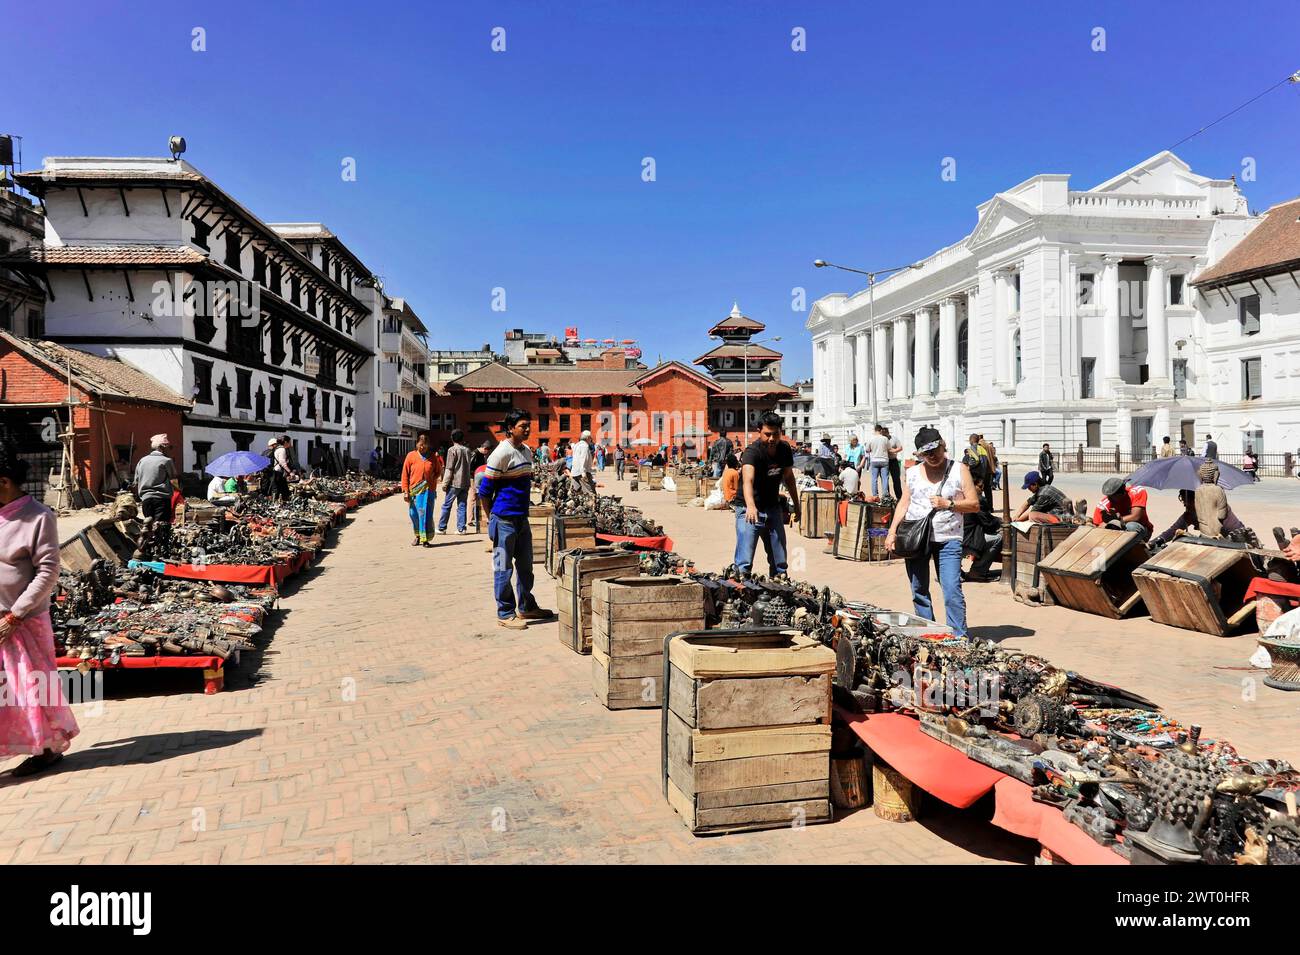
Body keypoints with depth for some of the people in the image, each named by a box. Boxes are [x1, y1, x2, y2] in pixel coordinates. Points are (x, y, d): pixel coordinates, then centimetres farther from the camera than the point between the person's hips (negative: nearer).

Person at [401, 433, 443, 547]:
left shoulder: (433, 457, 6)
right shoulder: (411, 456, 2)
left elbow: (439, 471, 19)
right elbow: (405, 474, 3)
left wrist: (433, 479, 0)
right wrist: (405, 491, -2)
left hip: (429, 490, 0)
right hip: (414, 490, 0)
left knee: (426, 515, -4)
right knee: (415, 514, 6)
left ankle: (425, 539, 2)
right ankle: (417, 535, 27)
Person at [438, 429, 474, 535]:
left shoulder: (452, 450, -7)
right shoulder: (468, 450, 10)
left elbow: (449, 469, -10)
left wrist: (445, 483, -7)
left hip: (454, 482, -5)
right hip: (466, 483, 5)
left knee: (446, 505, 3)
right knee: (462, 506, 7)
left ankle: (441, 528, 7)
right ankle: (461, 528, 4)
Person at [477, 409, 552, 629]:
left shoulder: (527, 452, 11)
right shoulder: (502, 453, -14)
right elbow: (485, 489, -12)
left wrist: (524, 510, 18)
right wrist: (492, 518, -5)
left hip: (522, 518, 8)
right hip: (505, 520, -8)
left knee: (525, 566, 17)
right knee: (503, 568, 1)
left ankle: (526, 606, 30)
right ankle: (505, 614, 10)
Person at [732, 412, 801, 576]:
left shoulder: (784, 450, -3)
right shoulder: (752, 452, -24)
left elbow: (788, 477, 13)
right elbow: (748, 479, -42)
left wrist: (796, 505, 15)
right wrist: (750, 506, -60)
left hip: (773, 507, 6)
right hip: (750, 508, -6)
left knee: (779, 555, 14)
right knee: (745, 555, -14)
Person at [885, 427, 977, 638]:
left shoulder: (959, 470, 3)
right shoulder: (913, 472, 11)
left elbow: (974, 504, 1)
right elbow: (903, 504, 12)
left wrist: (948, 504, -13)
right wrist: (892, 531, 2)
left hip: (948, 539, -3)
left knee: (952, 590, -12)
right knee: (919, 590, 8)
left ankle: (960, 638, -5)